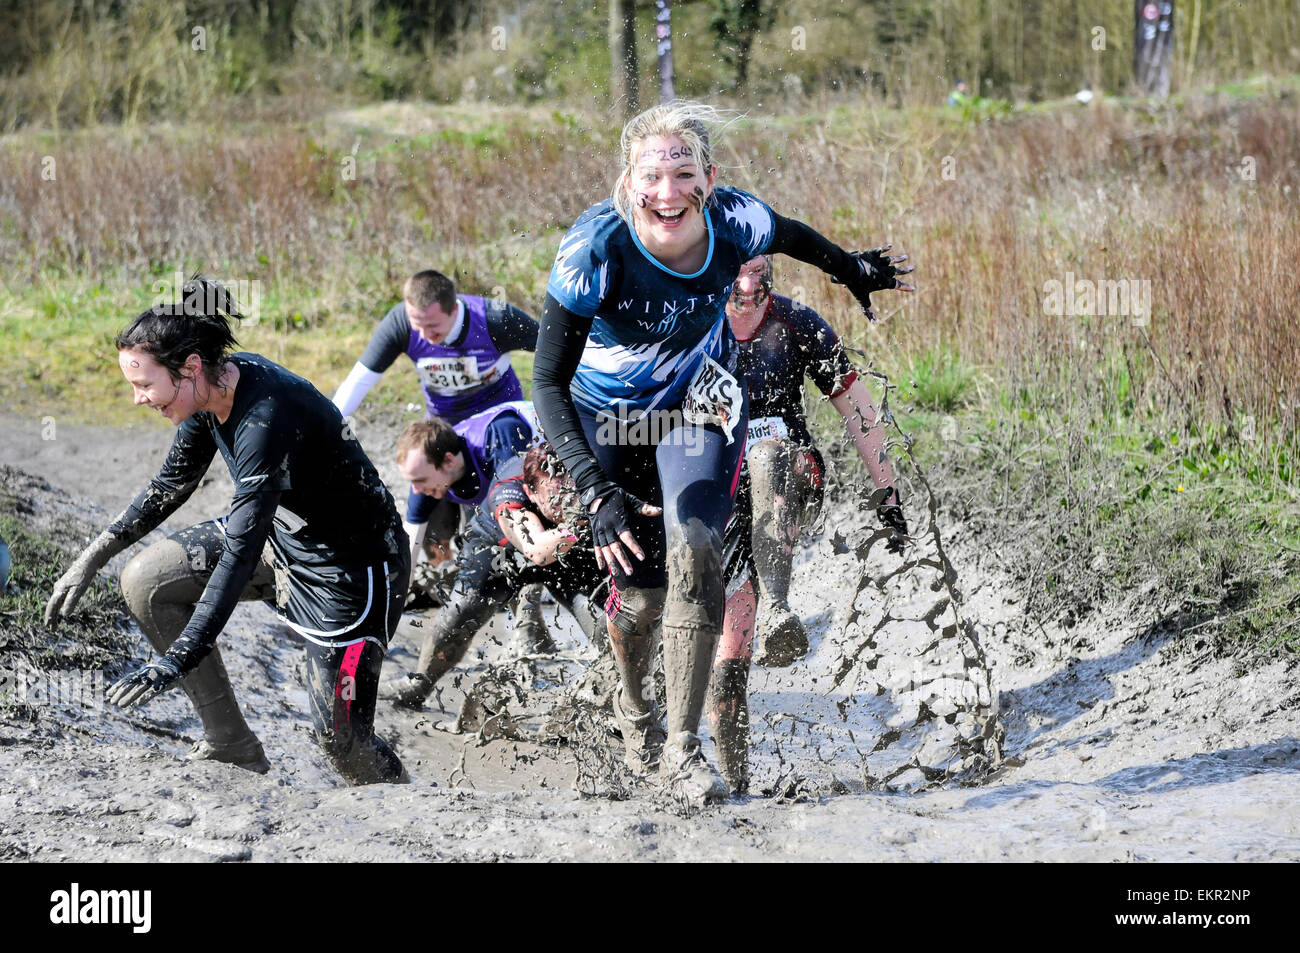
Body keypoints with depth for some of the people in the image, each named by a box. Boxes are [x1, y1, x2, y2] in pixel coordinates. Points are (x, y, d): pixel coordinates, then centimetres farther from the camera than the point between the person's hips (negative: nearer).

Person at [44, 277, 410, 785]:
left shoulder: (264, 418, -34)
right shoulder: (215, 385, -8)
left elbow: (240, 553, -38)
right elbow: (172, 484, 11)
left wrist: (177, 661, -41)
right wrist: (92, 557, 7)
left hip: (354, 562, -9)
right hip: (282, 530, 9)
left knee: (340, 735, -9)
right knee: (145, 581, 0)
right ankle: (230, 744, 8)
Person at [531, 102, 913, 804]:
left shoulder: (737, 224, -24)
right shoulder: (595, 250, -32)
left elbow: (788, 234, 3)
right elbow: (549, 381, -30)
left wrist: (852, 269, 23)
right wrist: (595, 491, -41)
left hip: (697, 403, 1)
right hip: (607, 416, -1)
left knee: (694, 547, -21)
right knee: (640, 588, 0)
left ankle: (681, 750, -13)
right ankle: (632, 708, 35)